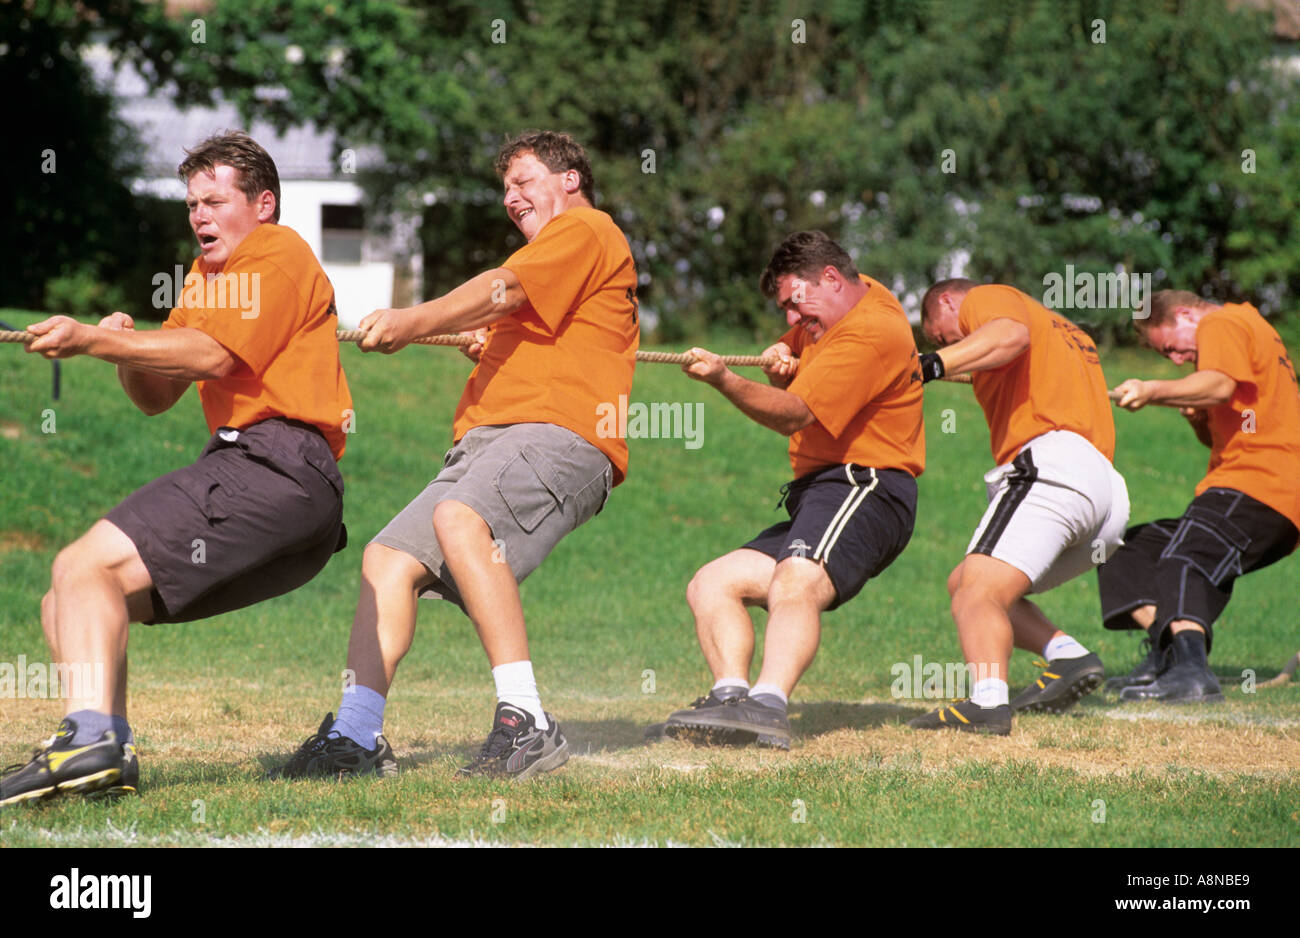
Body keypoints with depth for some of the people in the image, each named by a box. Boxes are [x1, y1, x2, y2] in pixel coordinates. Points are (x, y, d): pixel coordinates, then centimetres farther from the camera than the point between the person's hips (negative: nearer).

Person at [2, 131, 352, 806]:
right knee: (65, 606, 6)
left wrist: (92, 341, -17)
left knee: (83, 568, -23)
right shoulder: (207, 273, 31)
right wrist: (125, 352, 2)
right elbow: (155, 397, 25)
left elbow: (214, 355, -14)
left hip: (277, 466, -10)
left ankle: (89, 735, -41)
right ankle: (110, 756, -14)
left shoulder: (277, 253, 2)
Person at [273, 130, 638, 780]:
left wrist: (412, 322, -20)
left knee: (460, 520, -36)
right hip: (488, 439, 11)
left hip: (561, 434, -10)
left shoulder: (585, 230, 5)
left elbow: (502, 291, -11)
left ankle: (525, 723, -40)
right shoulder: (552, 251, 38)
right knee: (389, 558, -4)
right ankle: (356, 737, -14)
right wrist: (493, 346, 25)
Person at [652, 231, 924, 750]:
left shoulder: (871, 331, -11)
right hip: (816, 494, 11)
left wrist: (725, 380, -32)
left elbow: (795, 415, -19)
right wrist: (783, 360, 9)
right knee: (709, 586, 3)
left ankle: (767, 706, -55)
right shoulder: (851, 302, 21)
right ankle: (731, 693, -20)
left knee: (793, 585, -36)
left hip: (863, 490, -11)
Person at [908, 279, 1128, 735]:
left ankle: (989, 701, -44)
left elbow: (1012, 335, -15)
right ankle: (1068, 656, -2)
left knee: (979, 593, -21)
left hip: (1052, 462, -9)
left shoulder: (985, 298, 9)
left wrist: (932, 365, -27)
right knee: (964, 583, 17)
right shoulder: (1064, 330, 38)